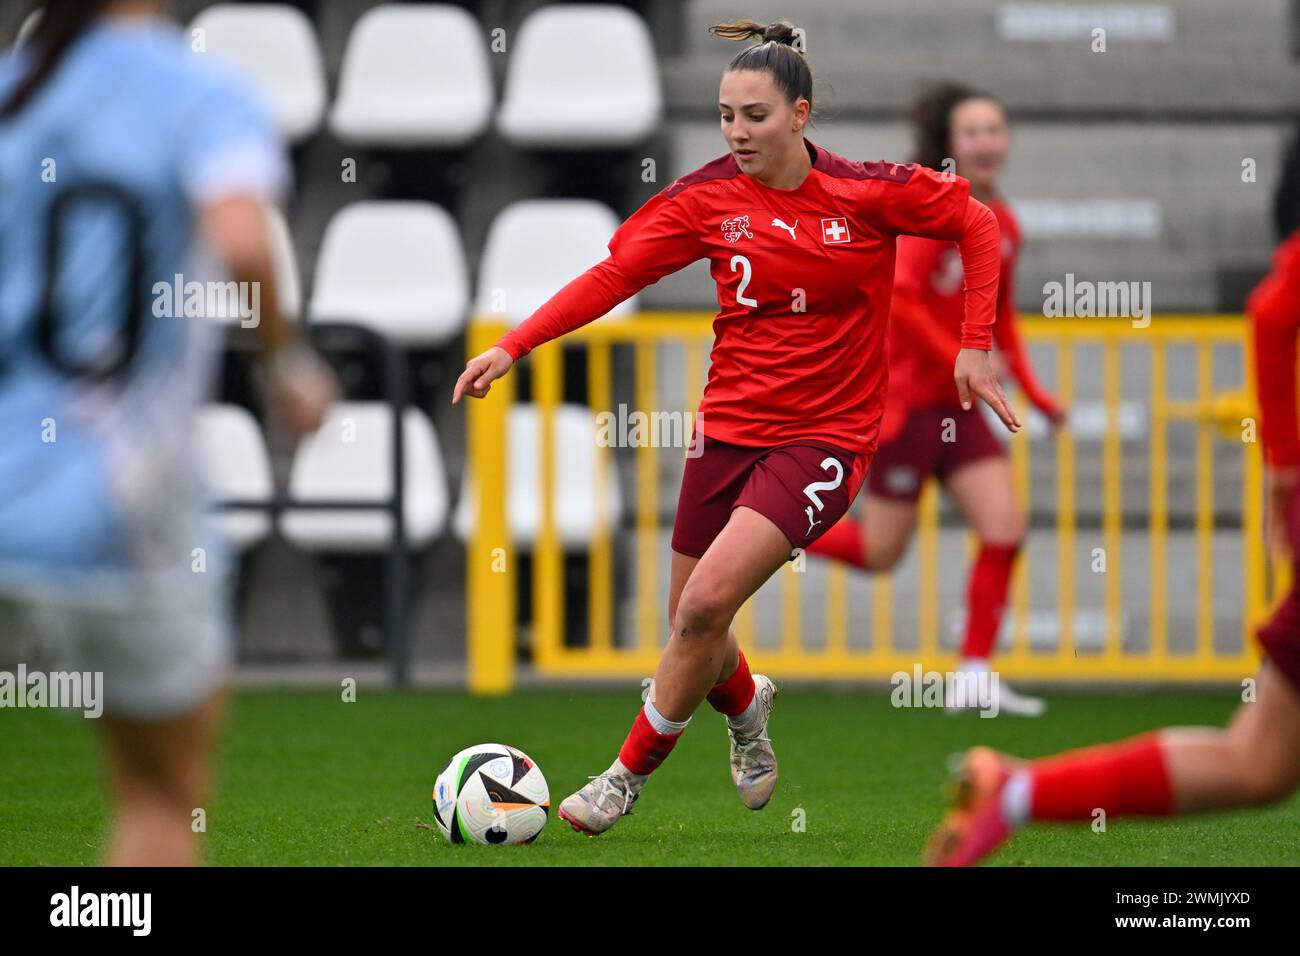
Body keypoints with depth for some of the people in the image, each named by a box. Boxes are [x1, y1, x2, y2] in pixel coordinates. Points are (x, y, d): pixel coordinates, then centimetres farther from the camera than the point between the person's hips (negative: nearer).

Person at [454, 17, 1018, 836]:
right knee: (693, 634, 9)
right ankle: (747, 705, 46)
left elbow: (976, 224, 3)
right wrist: (513, 348, -12)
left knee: (706, 603, -21)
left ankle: (630, 775, -3)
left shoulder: (871, 192, -9)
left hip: (825, 438, -4)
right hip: (731, 426, 4)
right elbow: (614, 274, -4)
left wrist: (975, 346, -2)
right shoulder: (708, 198, -3)